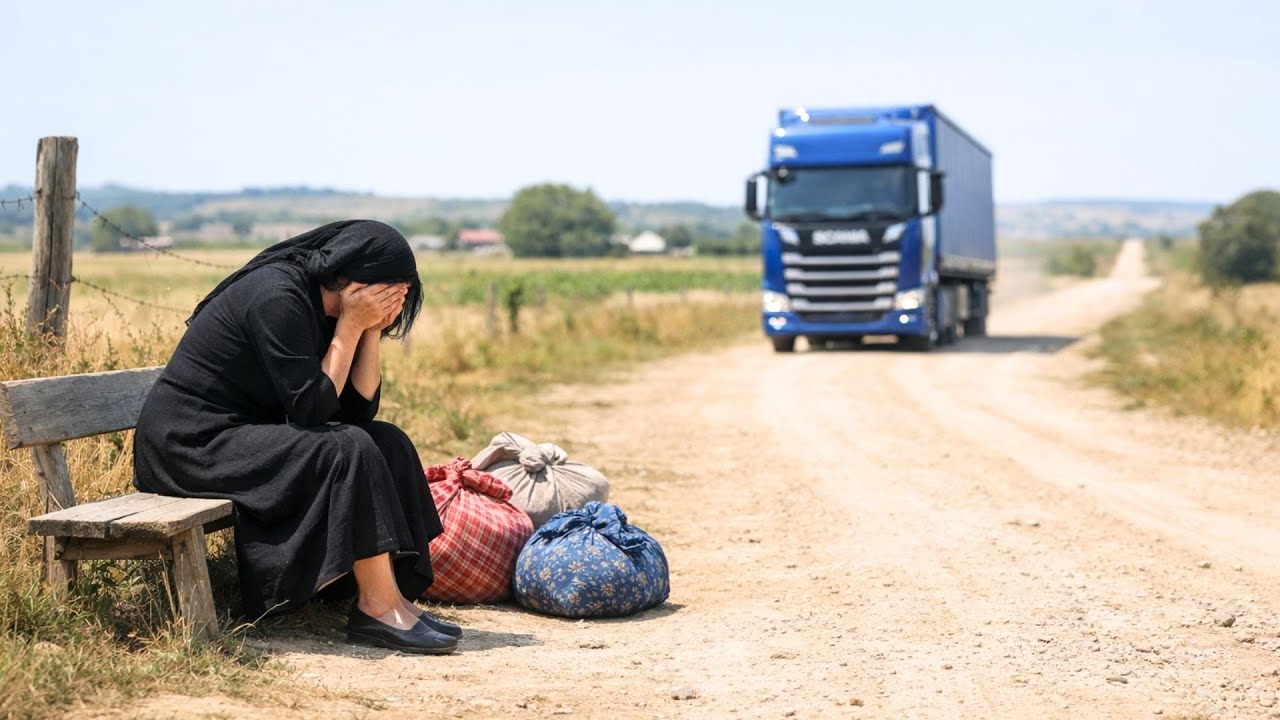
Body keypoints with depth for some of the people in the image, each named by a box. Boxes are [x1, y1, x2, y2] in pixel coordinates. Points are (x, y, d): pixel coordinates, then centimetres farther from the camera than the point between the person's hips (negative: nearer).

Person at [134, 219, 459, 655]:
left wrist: (370, 330, -4)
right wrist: (350, 327, -16)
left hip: (240, 436, 10)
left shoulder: (320, 308, 8)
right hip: (191, 443, -10)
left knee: (387, 442, -1)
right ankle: (379, 609, -19)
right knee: (347, 450, -24)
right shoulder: (278, 296, -20)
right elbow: (311, 408, -22)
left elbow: (360, 408, 5)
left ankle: (392, 596, -8)